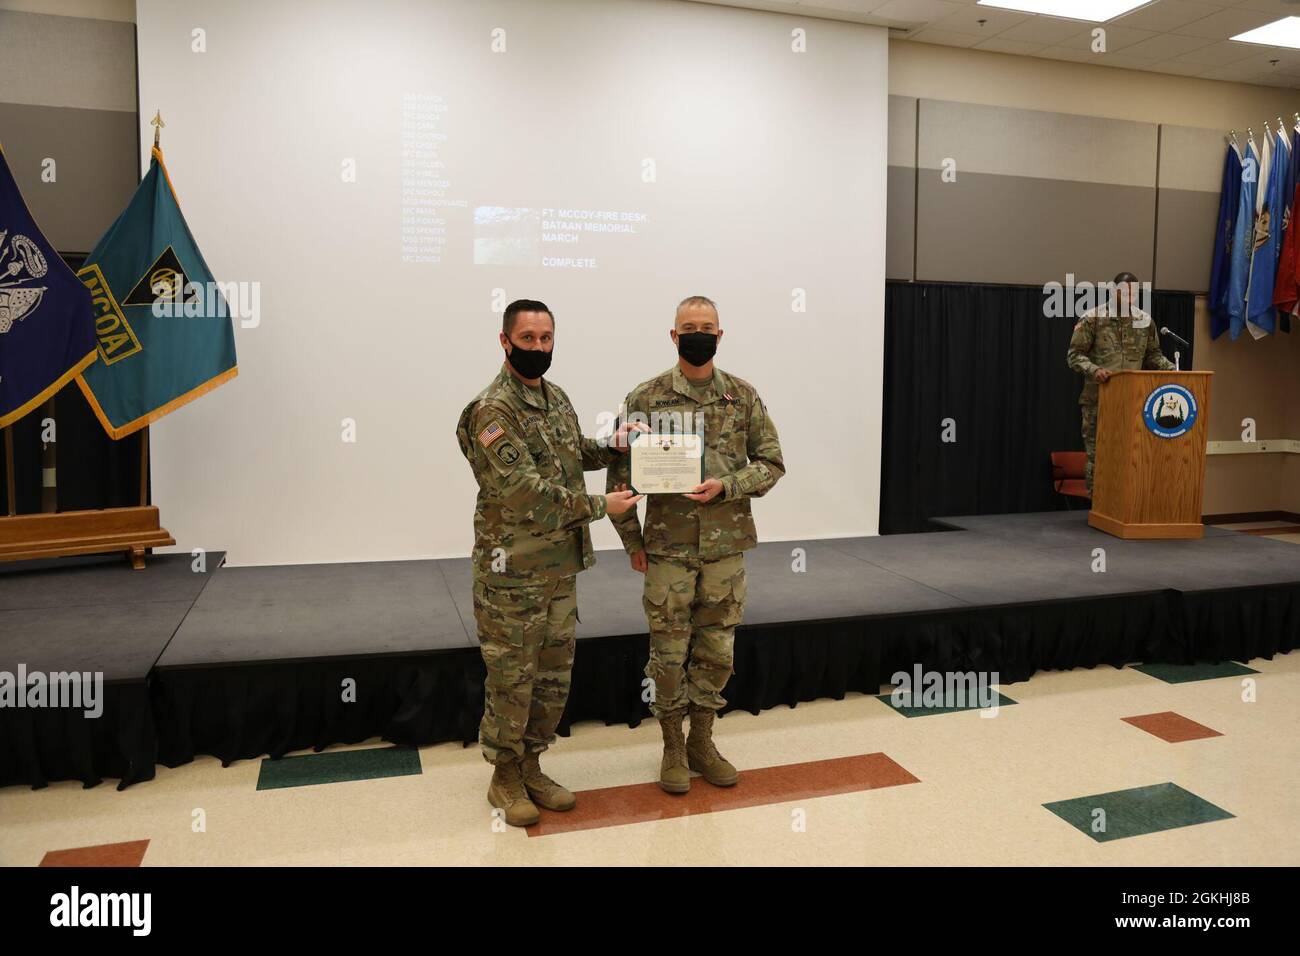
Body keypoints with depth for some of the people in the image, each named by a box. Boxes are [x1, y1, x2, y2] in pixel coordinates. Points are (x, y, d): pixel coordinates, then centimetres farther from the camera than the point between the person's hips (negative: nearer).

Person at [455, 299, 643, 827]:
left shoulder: (556, 397, 9)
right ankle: (505, 778, 24)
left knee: (554, 674, 16)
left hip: (562, 565, 8)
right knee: (511, 678, 6)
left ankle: (530, 766, 32)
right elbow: (526, 491, -23)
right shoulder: (491, 411, -17)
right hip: (514, 571, -8)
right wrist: (600, 505, -15)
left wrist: (611, 447, 4)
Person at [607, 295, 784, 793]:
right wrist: (632, 541, -1)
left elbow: (771, 462, 3)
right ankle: (673, 747, 24)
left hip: (727, 546, 2)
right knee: (669, 652, 6)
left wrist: (726, 486, -15)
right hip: (668, 547, -2)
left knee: (716, 651, 12)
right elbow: (620, 472, -1)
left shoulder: (743, 396, 2)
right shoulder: (646, 397, -4)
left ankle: (702, 742, 29)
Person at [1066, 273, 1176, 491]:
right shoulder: (1092, 319, -5)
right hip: (1098, 401, -4)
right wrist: (1094, 370, -25)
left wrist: (1173, 370, -2)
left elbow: (1153, 355, 16)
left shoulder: (1145, 321, 9)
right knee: (1097, 455, 0)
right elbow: (1074, 355, -7)